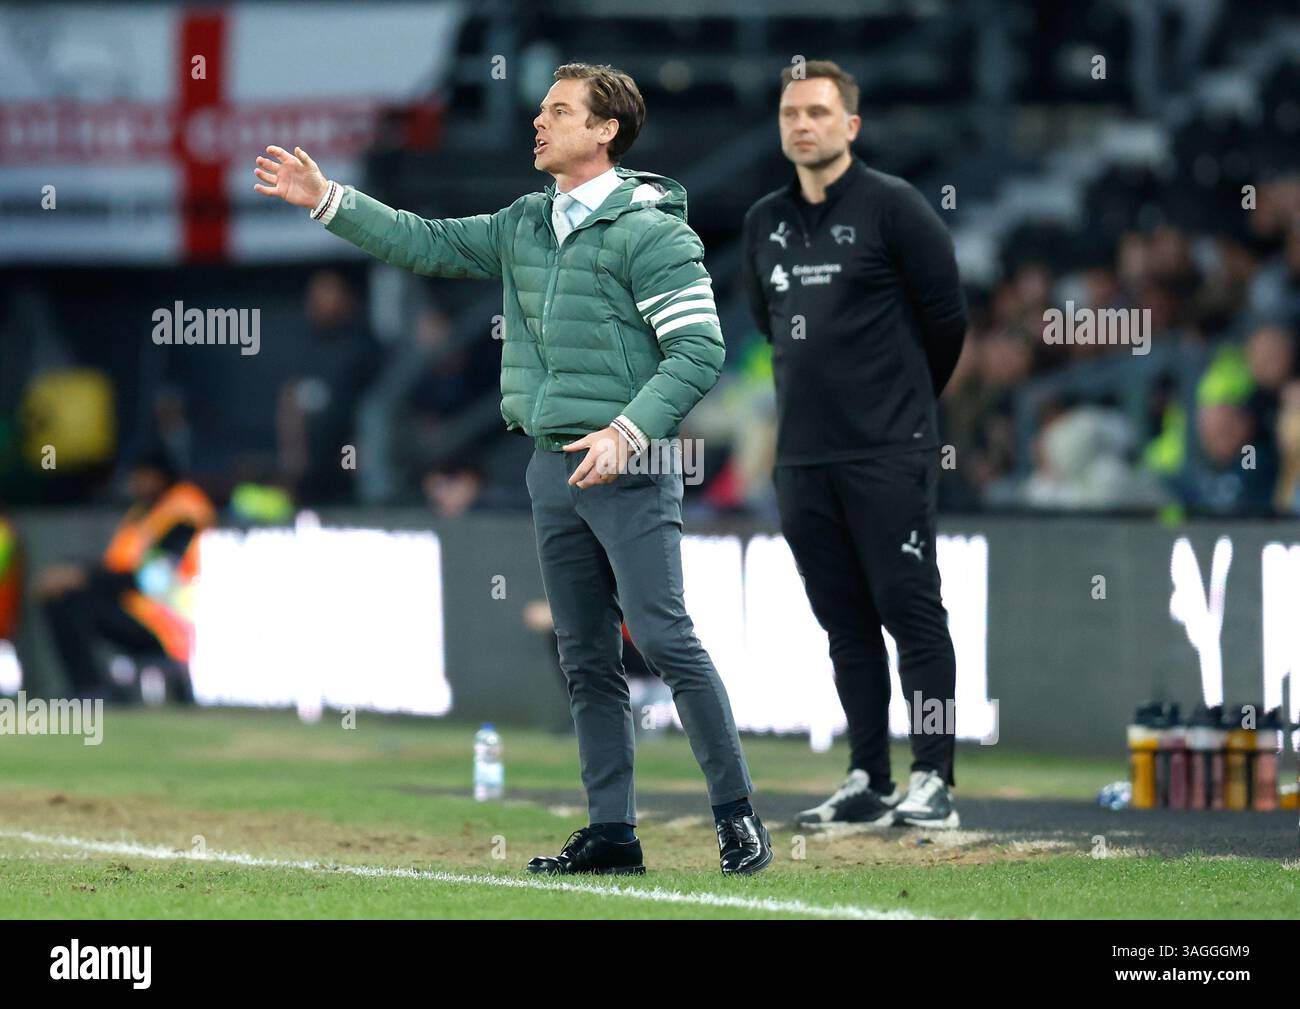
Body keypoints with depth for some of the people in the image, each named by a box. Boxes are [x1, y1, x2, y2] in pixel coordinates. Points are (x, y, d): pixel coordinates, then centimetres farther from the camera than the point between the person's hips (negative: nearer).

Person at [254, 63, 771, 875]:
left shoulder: (652, 231, -10)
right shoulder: (525, 226, 14)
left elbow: (699, 350, -15)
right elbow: (430, 245, 19)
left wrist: (627, 430, -24)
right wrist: (326, 199, 13)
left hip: (630, 471, -8)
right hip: (554, 470, 8)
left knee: (663, 638, -14)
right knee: (586, 658, 8)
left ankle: (738, 817, -8)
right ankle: (612, 831, 12)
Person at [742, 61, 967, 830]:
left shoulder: (893, 206, -5)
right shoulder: (765, 223, 12)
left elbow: (948, 317, -2)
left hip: (889, 452, -6)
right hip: (803, 455, 6)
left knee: (911, 611, -6)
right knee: (845, 621, 8)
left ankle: (933, 781, -5)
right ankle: (868, 784, 12)